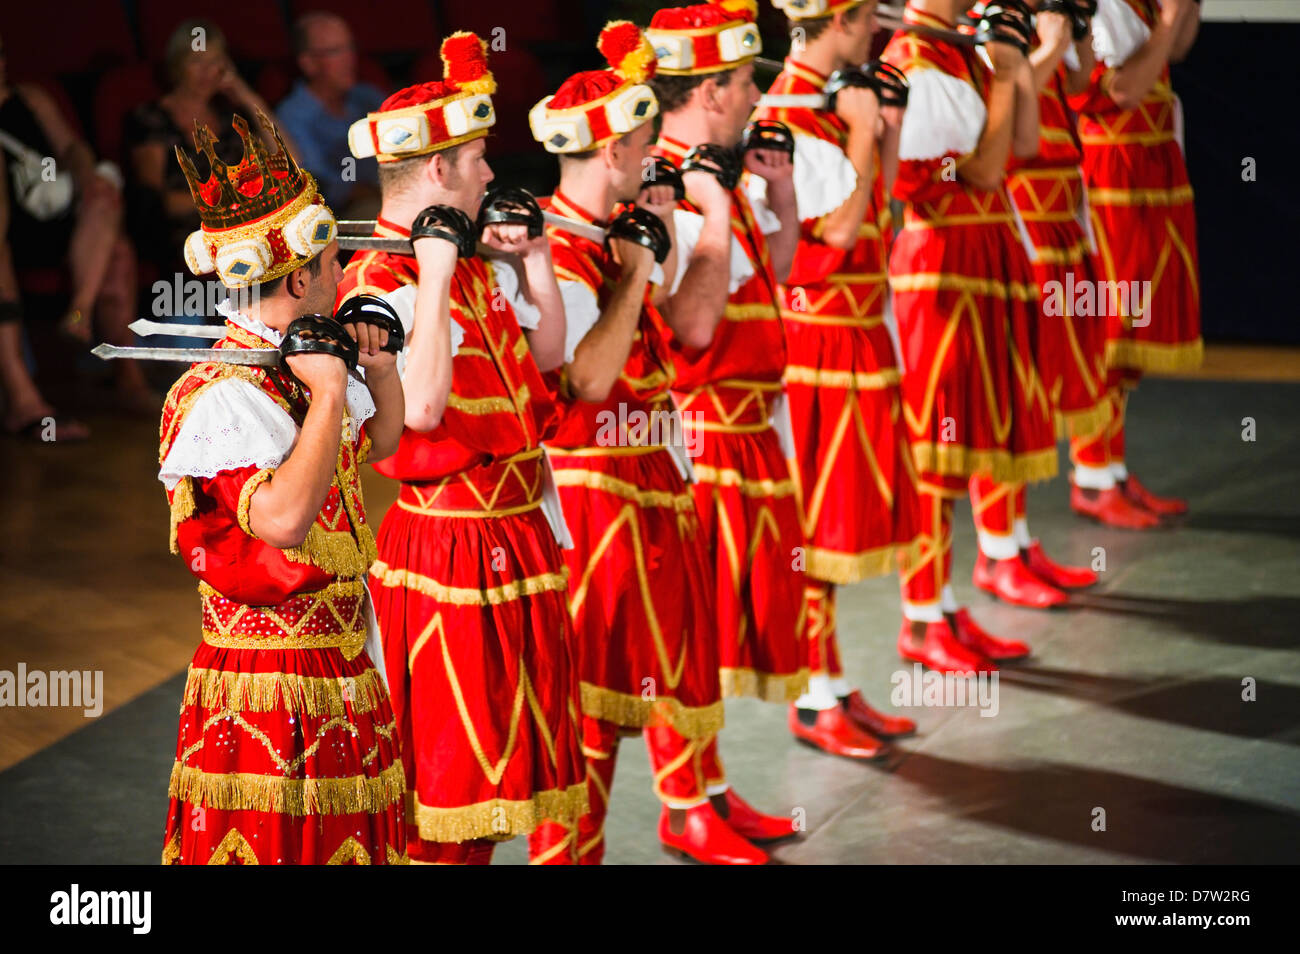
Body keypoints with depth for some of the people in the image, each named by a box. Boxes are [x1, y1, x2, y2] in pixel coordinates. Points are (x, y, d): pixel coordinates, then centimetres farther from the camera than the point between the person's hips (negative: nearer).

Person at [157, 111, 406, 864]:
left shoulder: (302, 373, 10)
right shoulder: (220, 397, -19)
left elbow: (380, 441, 30)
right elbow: (283, 518, -33)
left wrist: (380, 368, 10)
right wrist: (328, 393, -24)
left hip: (343, 682, 9)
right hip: (270, 689, -9)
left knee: (353, 842, 12)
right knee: (280, 844, -5)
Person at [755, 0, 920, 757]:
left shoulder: (835, 103, 12)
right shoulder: (787, 117, -17)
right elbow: (838, 231, -22)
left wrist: (887, 126, 11)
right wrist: (865, 135, -18)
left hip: (857, 335, 10)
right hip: (817, 338, -10)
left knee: (840, 516, 13)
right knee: (814, 521, -3)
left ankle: (834, 686, 21)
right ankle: (814, 701, 5)